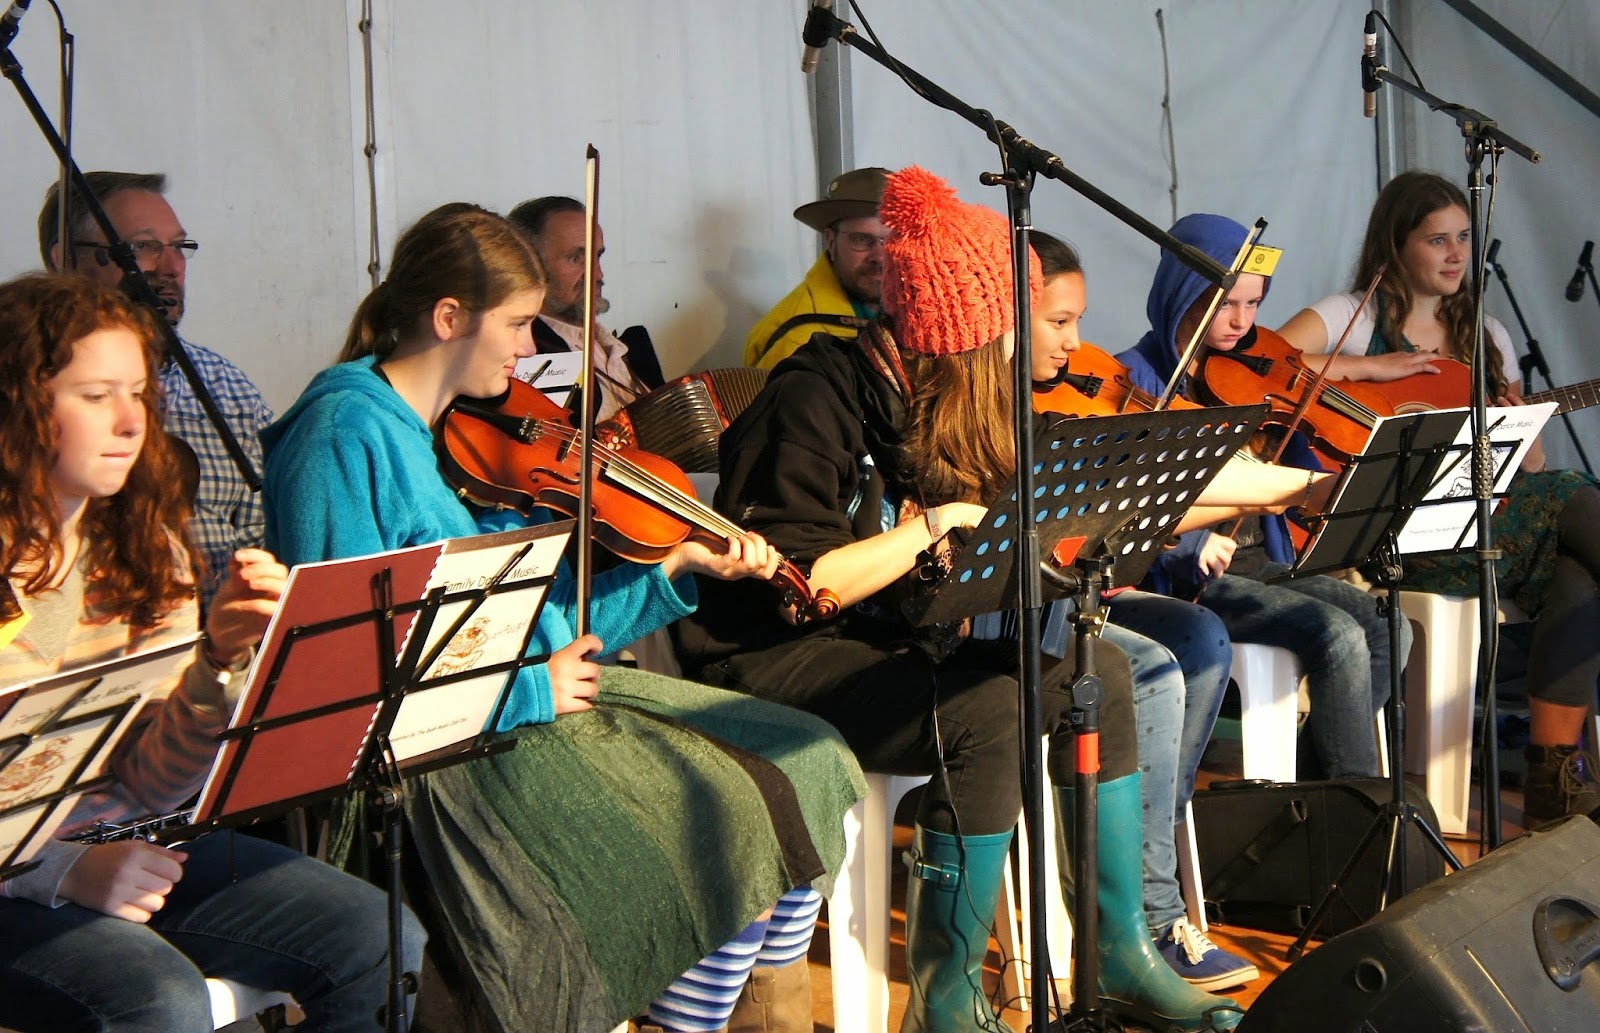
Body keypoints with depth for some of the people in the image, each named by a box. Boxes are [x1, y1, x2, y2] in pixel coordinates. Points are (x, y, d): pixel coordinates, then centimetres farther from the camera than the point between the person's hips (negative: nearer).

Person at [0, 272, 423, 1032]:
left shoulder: (143, 547, 7)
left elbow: (153, 783, 0)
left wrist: (222, 662, -17)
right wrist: (64, 871, -26)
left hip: (129, 845, 6)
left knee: (381, 942, -9)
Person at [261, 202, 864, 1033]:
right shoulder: (345, 436, -13)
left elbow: (536, 621, 13)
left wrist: (675, 570, 4)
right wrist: (526, 690, -19)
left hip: (538, 700, 9)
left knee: (805, 771, 3)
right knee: (730, 841, -21)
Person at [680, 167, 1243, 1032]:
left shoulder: (937, 407, 9)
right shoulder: (814, 402, -17)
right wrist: (930, 528, -23)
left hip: (886, 637, 9)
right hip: (770, 663, -8)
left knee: (1095, 672, -8)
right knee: (987, 712, -31)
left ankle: (1121, 950, 1)